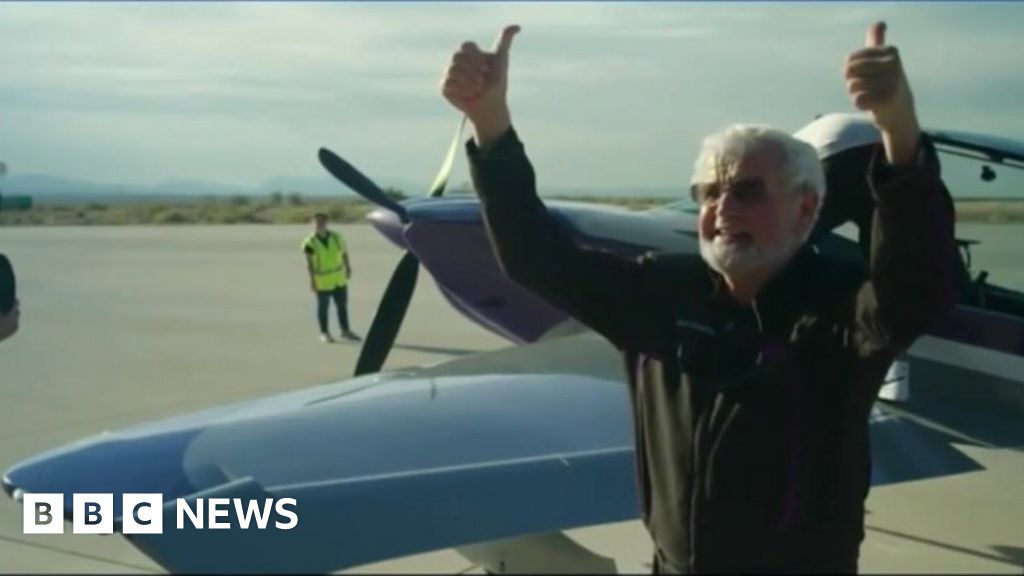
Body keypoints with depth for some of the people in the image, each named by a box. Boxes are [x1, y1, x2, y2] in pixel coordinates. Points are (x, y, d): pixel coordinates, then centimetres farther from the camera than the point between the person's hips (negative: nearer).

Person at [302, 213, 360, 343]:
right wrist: (312, 280, -17)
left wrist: (348, 268, 12)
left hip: (339, 279, 4)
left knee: (342, 305, 13)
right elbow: (309, 263, -13)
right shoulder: (310, 243, -12)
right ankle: (324, 333, 18)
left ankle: (345, 330, 26)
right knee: (323, 307, 6)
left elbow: (344, 254, 11)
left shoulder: (336, 237, 0)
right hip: (322, 282, -4)